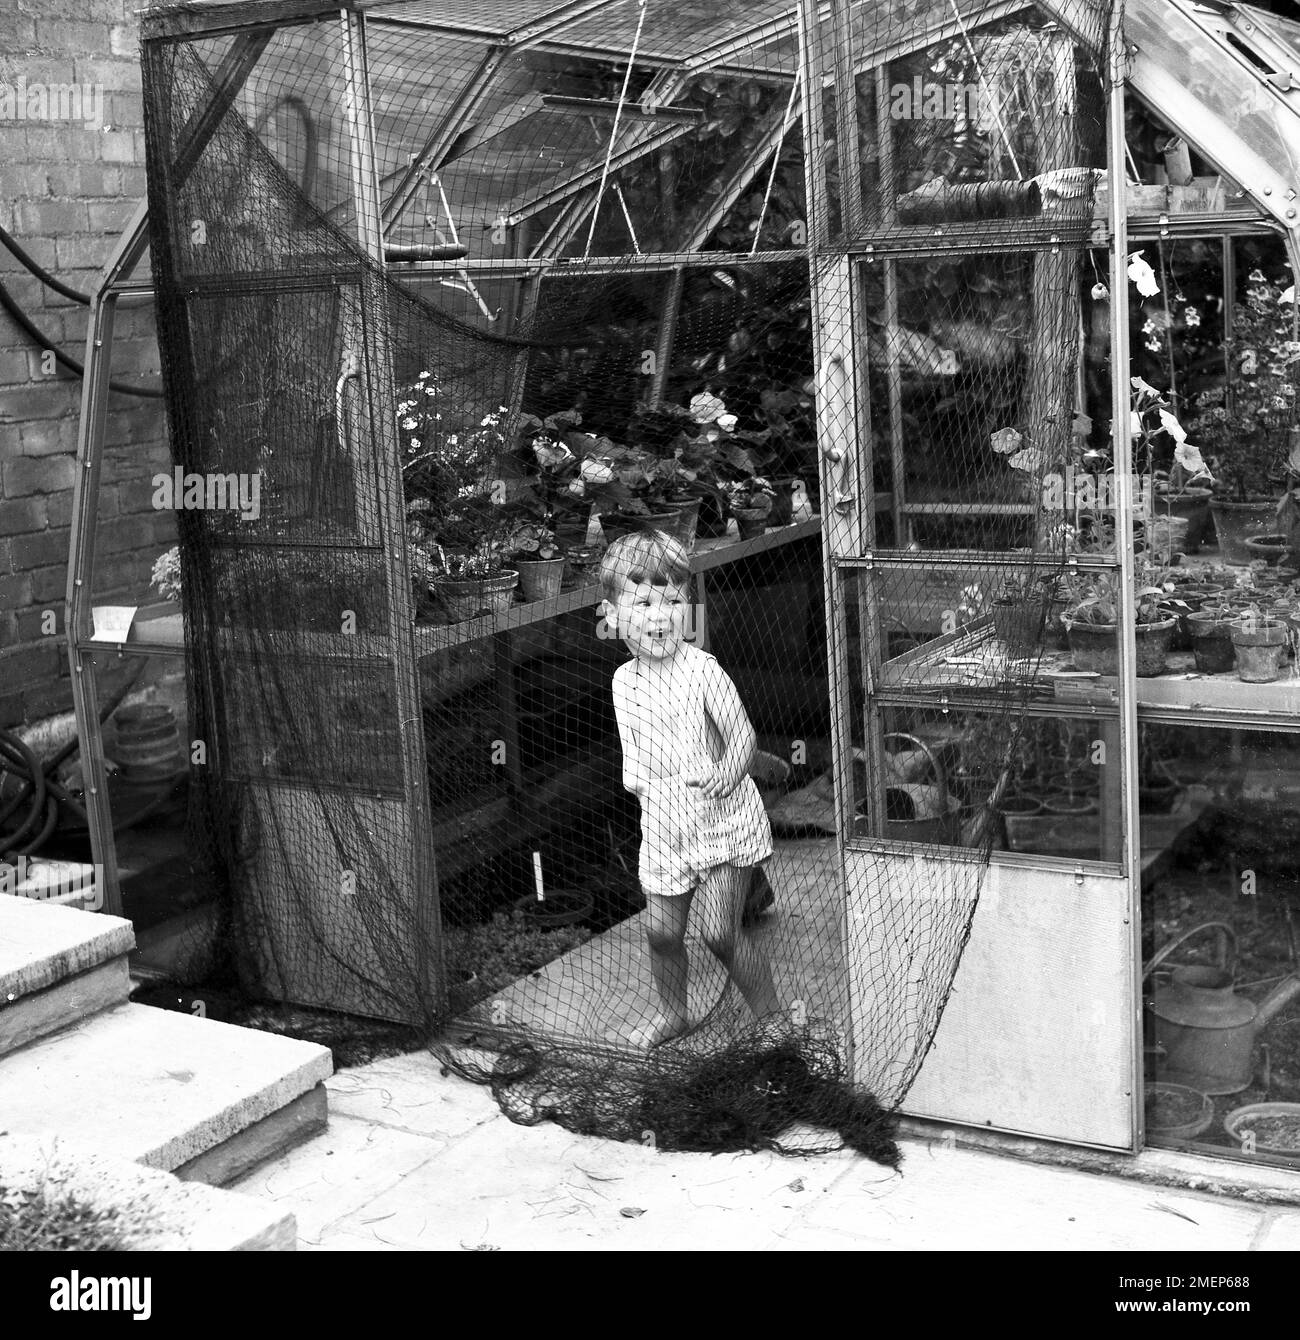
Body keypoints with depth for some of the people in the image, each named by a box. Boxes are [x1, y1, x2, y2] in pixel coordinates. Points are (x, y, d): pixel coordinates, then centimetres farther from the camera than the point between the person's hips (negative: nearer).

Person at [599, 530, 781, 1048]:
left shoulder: (701, 670, -17)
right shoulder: (624, 681, 1)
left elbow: (743, 735, -18)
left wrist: (724, 776, -36)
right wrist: (637, 778, -9)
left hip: (722, 818, -5)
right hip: (663, 824, 5)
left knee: (718, 931, -7)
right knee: (661, 931, 12)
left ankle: (772, 1016, 12)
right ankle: (672, 1011, 37)